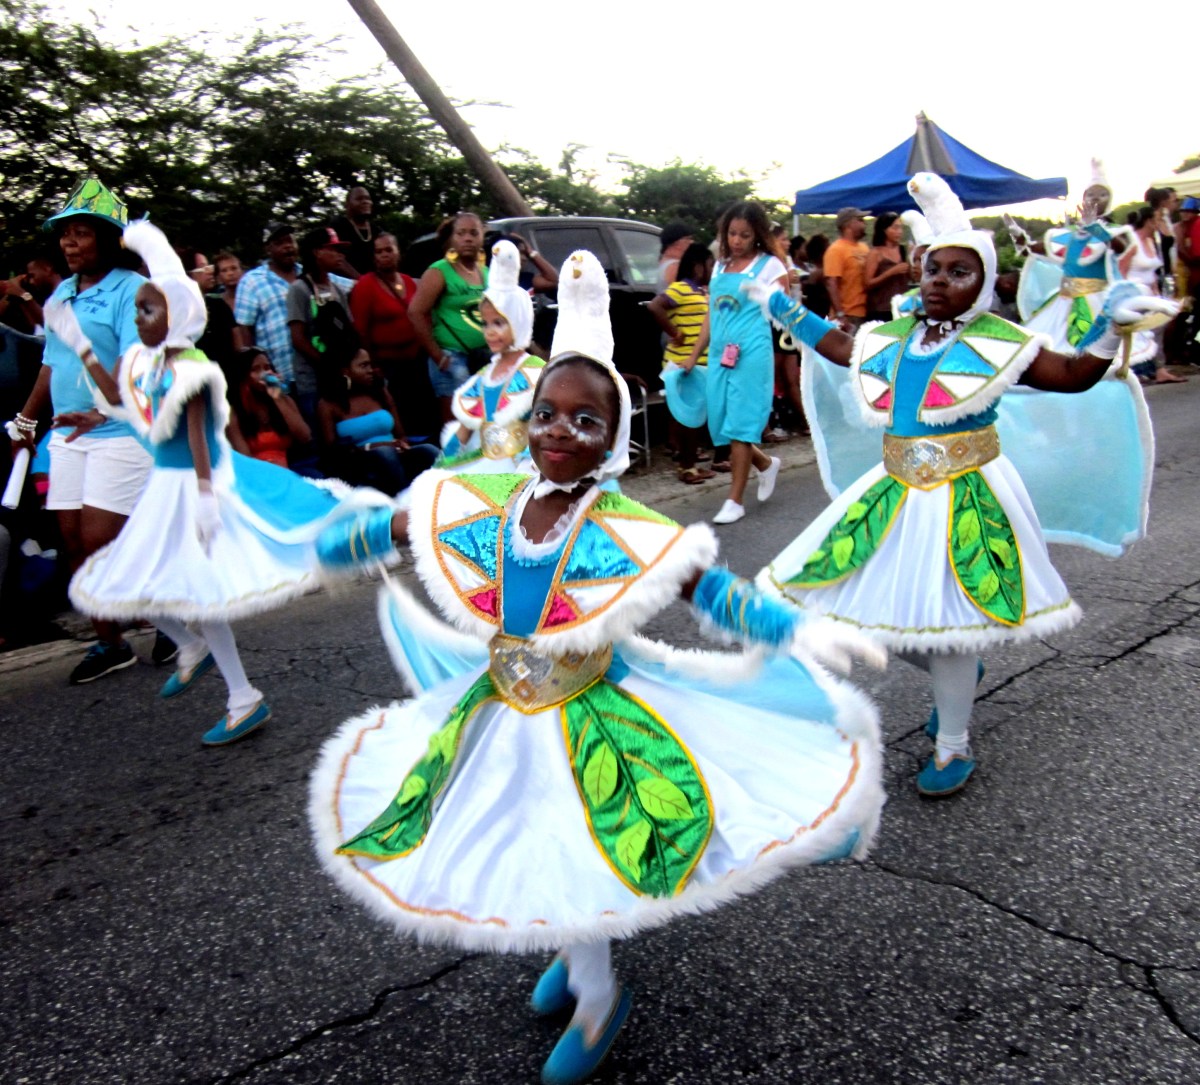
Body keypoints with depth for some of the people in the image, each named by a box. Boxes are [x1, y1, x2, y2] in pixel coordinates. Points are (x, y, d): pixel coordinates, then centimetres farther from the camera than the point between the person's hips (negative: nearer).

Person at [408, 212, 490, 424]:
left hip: (487, 360, 6)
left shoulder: (487, 273, 14)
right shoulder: (440, 272, -4)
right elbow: (416, 313, -10)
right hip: (454, 360, -6)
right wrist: (438, 356, -13)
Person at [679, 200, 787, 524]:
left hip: (752, 356, -6)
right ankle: (766, 465, 33)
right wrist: (693, 356, 19)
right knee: (720, 425, 7)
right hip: (719, 356, 6)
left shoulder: (770, 265, 2)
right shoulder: (720, 266, 17)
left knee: (740, 425, -5)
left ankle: (735, 501, 5)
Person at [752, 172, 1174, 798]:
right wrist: (791, 315, 25)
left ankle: (953, 749, 18)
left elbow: (1073, 377, -4)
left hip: (966, 500, -5)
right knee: (880, 606, 9)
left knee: (947, 619, -3)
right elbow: (843, 350, 25)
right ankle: (957, 675, 39)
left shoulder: (997, 344, -7)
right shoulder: (893, 338, 6)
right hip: (896, 494, 6)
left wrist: (1108, 330, -19)